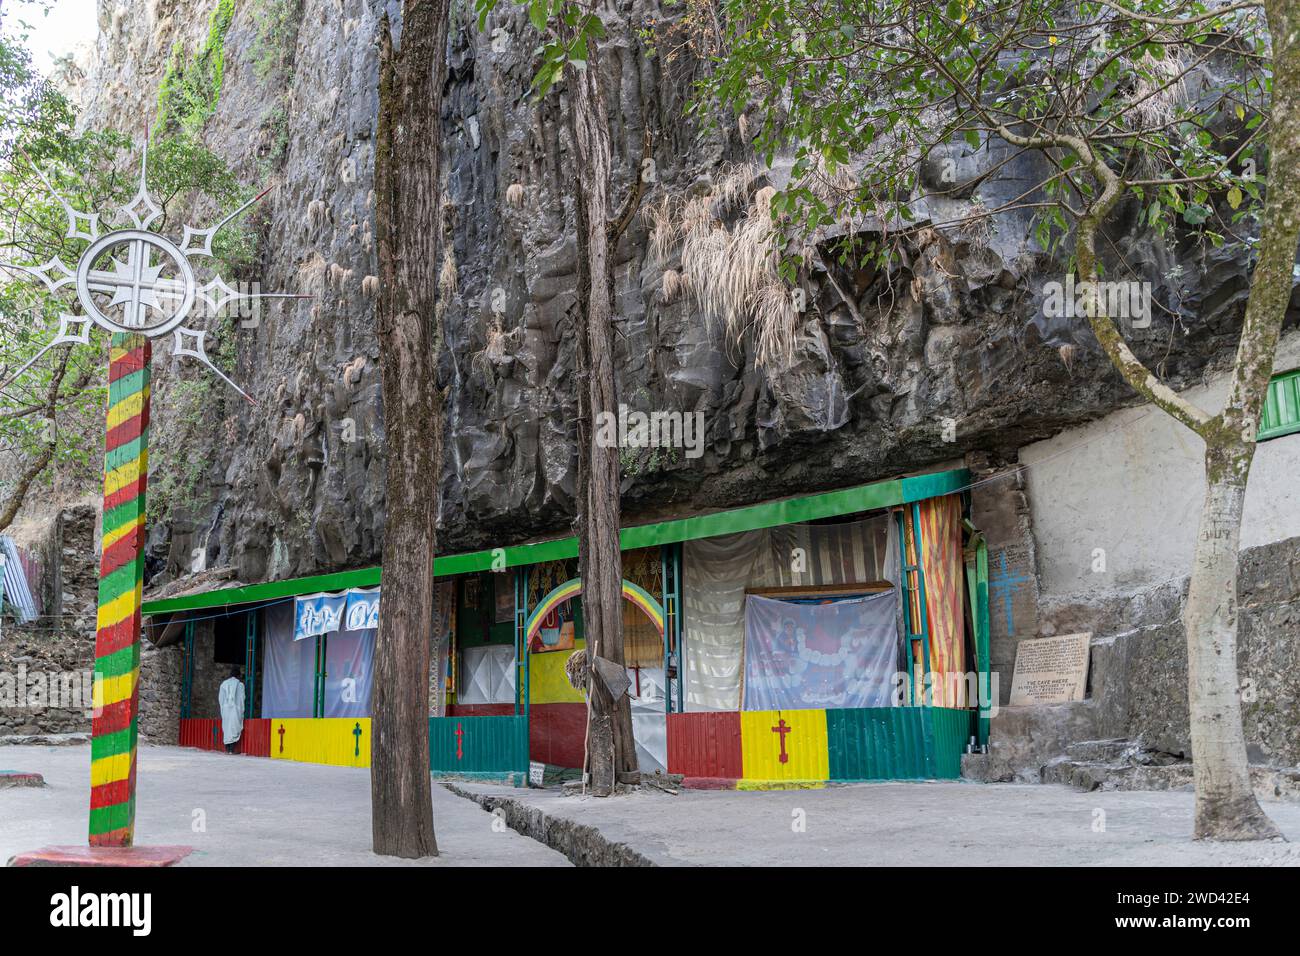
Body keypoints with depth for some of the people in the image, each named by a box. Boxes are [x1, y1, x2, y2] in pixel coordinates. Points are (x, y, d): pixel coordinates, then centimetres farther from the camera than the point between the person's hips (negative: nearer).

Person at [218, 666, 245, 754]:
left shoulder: (224, 683, 8)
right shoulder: (239, 684, -4)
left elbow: (220, 697, 9)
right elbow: (241, 698, -4)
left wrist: (222, 709, 15)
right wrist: (241, 711, 2)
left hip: (225, 708, 4)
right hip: (235, 709, -4)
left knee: (226, 728, 10)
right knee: (234, 728, -3)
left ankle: (227, 749, 8)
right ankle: (232, 749, -10)